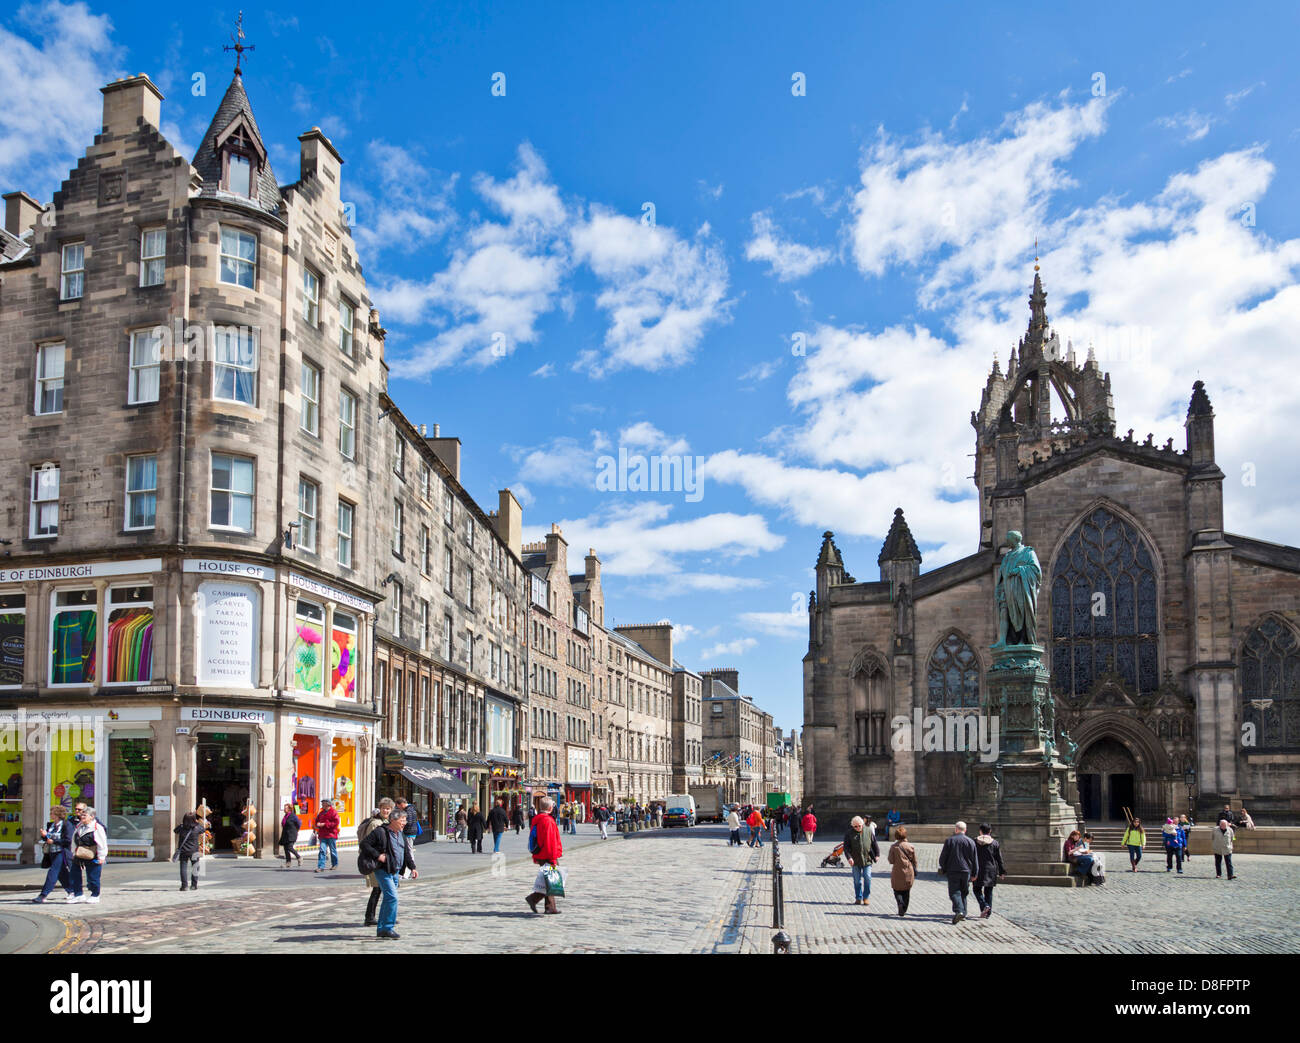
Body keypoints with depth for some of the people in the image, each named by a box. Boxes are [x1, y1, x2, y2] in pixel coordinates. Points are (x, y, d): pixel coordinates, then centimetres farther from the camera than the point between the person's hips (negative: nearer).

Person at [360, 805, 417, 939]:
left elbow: (407, 852, 19)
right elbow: (364, 844, -12)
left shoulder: (401, 834, 13)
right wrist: (377, 855, -19)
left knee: (388, 899, 12)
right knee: (392, 897, -16)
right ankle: (387, 928, -9)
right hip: (383, 871, -8)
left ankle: (381, 929, 21)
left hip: (395, 872, 8)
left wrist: (412, 868, 11)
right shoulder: (380, 832, -12)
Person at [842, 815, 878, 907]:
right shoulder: (849, 834, -2)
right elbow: (846, 847, -5)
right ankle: (858, 898, 15)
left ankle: (866, 897, 10)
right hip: (856, 861, 0)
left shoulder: (868, 832, 3)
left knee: (867, 879, -3)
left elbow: (874, 844, 10)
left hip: (867, 860, 0)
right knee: (857, 880, 5)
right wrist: (849, 857, -18)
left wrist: (877, 854, 0)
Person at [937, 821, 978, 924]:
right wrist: (974, 873, 13)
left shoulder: (949, 840, -2)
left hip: (953, 871, -3)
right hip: (966, 871, 3)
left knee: (954, 892, -5)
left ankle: (959, 911, -25)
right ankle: (963, 913, 16)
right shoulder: (970, 842, 4)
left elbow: (943, 857, -2)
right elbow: (975, 859, 7)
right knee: (963, 893, 15)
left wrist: (943, 869, 11)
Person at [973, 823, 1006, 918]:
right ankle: (988, 913, 11)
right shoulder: (995, 843, 1)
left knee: (977, 889, 8)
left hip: (979, 870, -2)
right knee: (988, 892, 10)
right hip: (991, 870, 2)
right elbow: (999, 859, 3)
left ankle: (984, 906, -15)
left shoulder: (975, 842, -2)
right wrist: (1001, 872, 10)